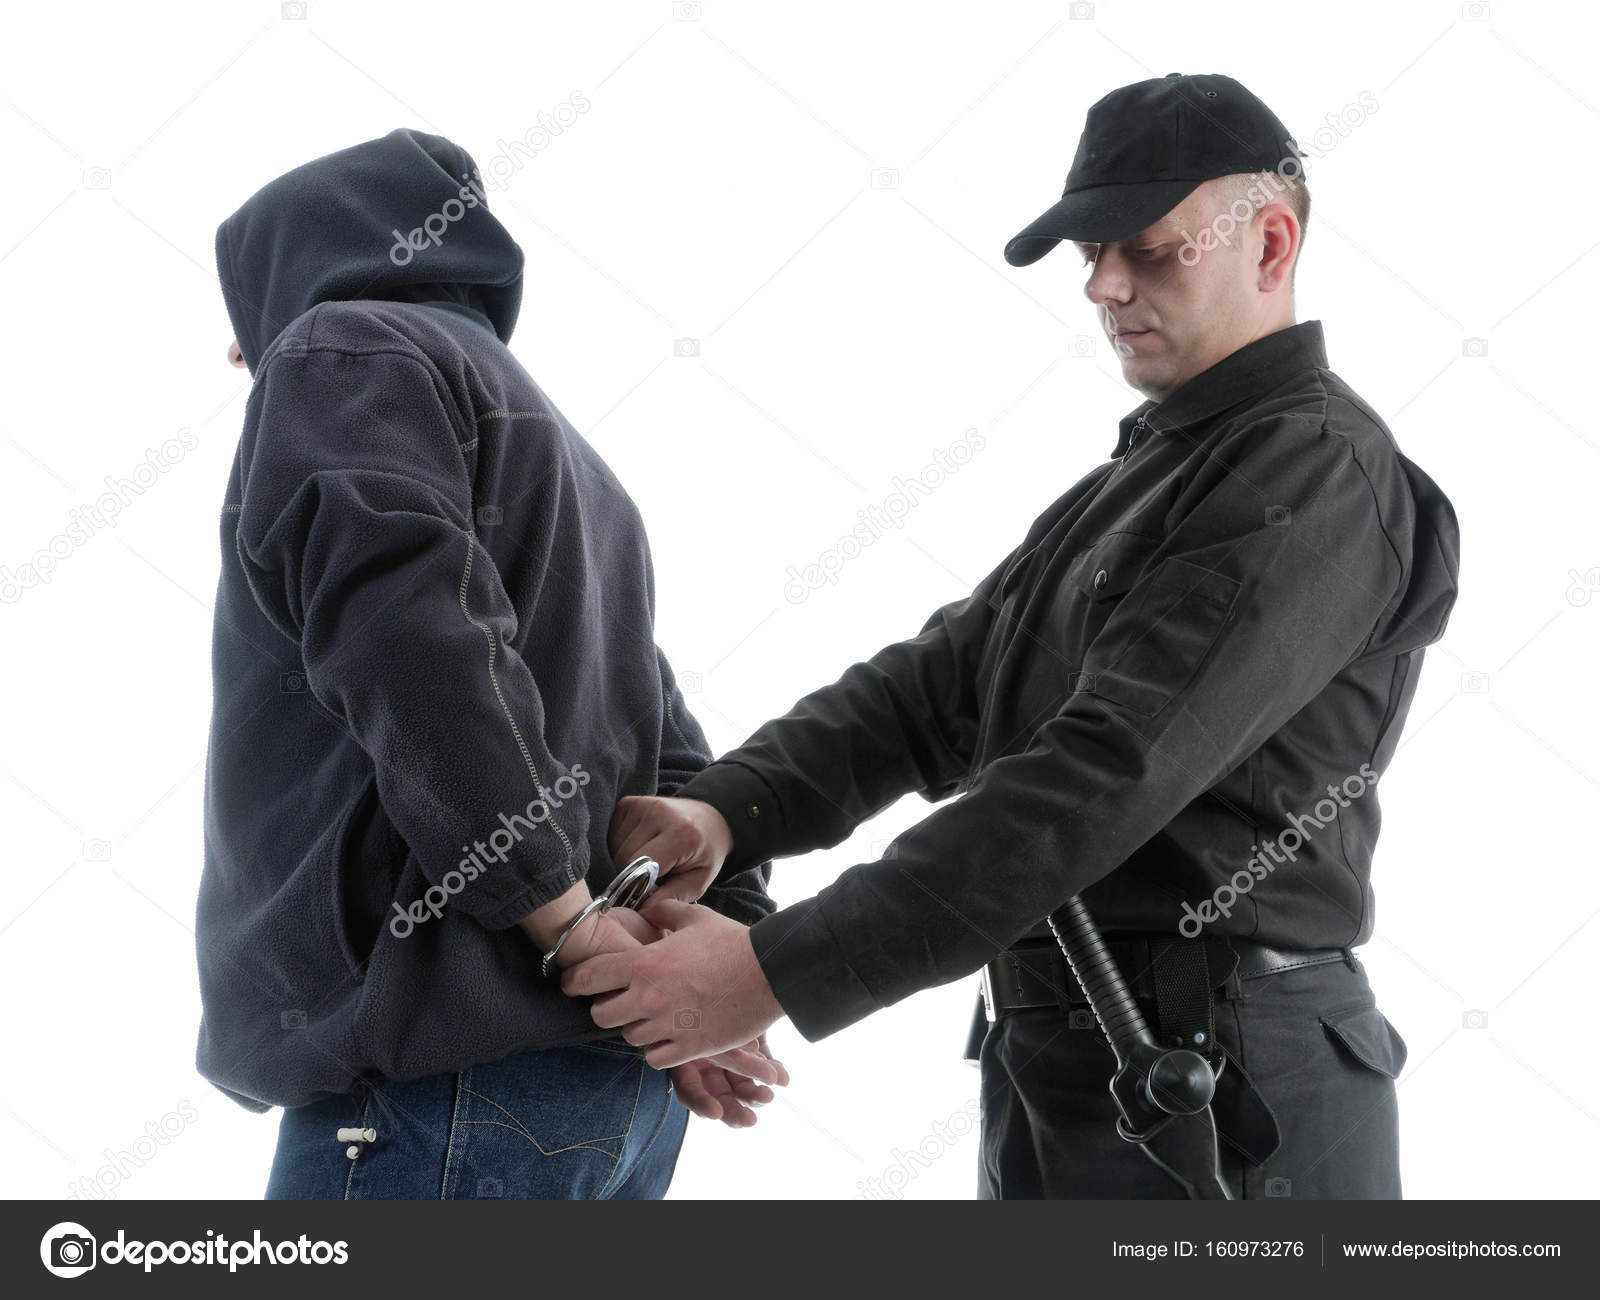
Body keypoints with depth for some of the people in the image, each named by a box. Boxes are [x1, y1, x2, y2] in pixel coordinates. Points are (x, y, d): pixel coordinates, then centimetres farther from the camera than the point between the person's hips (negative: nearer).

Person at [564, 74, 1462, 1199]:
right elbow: (935, 686, 9)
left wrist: (778, 974, -26)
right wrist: (725, 814, -10)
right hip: (1052, 1083, 9)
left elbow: (1103, 780, -23)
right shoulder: (1133, 481, 19)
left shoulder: (1316, 470, -12)